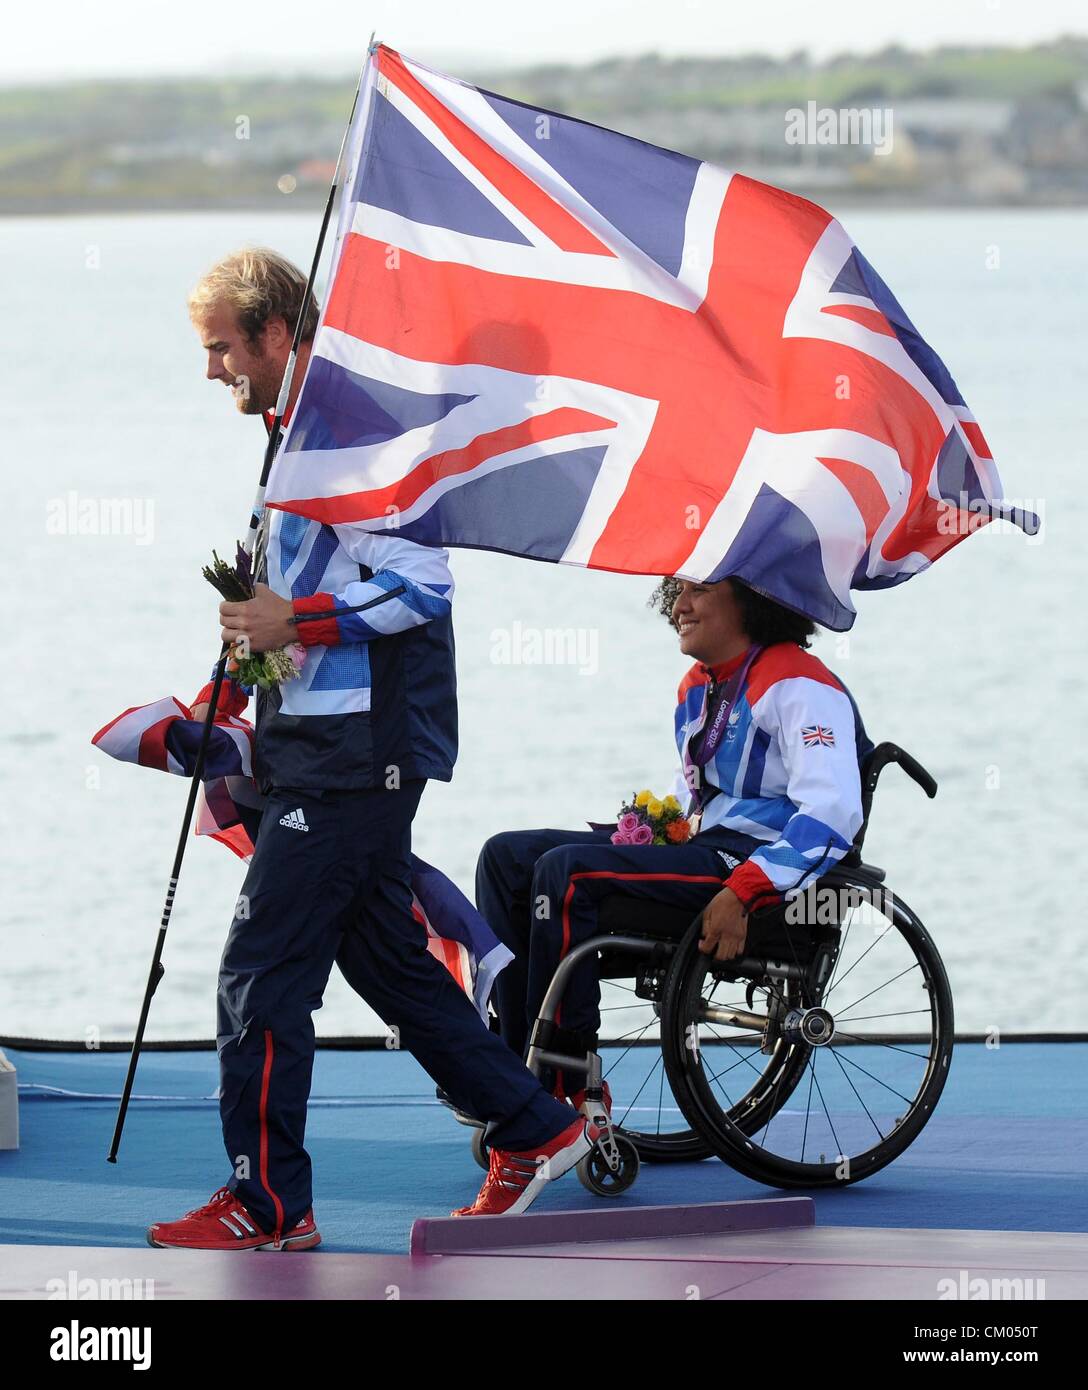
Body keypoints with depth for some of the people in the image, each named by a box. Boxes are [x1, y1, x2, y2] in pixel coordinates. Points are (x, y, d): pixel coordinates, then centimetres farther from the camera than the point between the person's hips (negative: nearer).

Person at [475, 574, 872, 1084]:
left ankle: (566, 1090, -23)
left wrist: (742, 893, -29)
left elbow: (831, 812, -22)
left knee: (566, 870, -26)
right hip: (702, 847, 10)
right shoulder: (697, 688, 18)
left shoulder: (796, 685, -11)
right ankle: (516, 1061, -9)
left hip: (761, 860, -10)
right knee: (507, 856, 0)